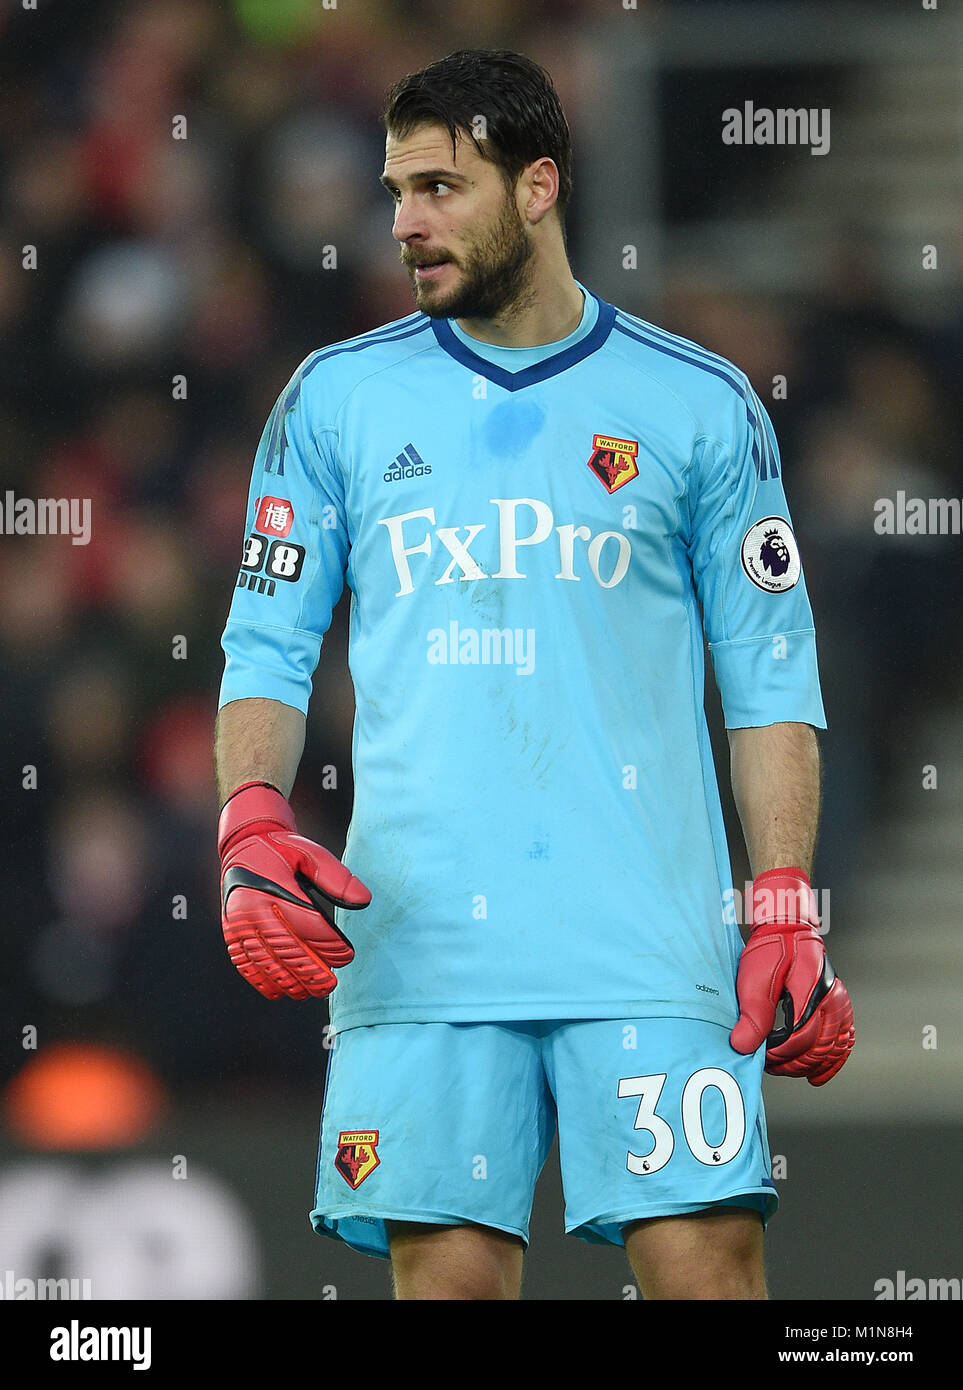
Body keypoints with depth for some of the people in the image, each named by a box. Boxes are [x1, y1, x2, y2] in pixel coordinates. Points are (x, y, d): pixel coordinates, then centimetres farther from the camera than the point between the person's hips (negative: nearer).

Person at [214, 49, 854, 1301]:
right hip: (415, 943, 1)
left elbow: (771, 679, 9)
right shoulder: (337, 398, 11)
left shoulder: (701, 407, 7)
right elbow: (268, 647, 12)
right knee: (448, 1274, -2)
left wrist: (788, 917, 0)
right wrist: (253, 826, -7)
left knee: (707, 1263, -10)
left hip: (652, 955, -1)